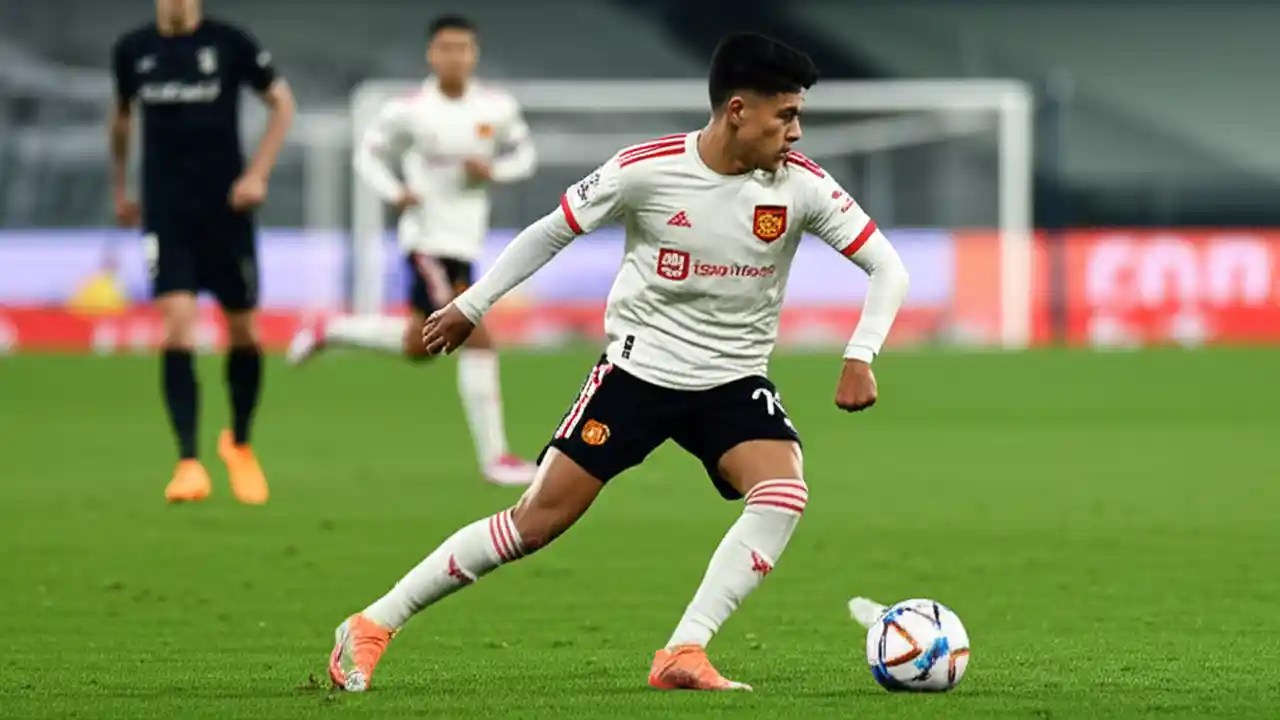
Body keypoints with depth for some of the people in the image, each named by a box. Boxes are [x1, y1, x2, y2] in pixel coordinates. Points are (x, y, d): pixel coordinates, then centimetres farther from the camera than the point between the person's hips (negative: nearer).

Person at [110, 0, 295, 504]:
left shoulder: (229, 43, -5)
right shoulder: (133, 50, 2)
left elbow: (282, 103, 3)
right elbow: (121, 116, 20)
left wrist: (257, 174, -6)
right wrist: (119, 189, 23)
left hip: (225, 207, 0)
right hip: (165, 212, 0)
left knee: (243, 330, 7)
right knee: (179, 324, -15)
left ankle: (239, 443, 32)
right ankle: (188, 464, -14)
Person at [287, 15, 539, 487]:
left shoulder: (498, 108, -1)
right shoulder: (409, 111, -10)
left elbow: (524, 155, 12)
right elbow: (369, 154, 3)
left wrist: (493, 170, -9)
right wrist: (395, 193, -15)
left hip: (466, 242, 6)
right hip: (428, 240, -6)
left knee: (416, 347, 17)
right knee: (477, 341, -15)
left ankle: (328, 332, 39)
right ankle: (493, 457, -9)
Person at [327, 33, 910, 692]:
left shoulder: (801, 185, -12)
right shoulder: (646, 169, -16)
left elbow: (887, 267, -6)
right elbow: (553, 231, 0)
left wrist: (860, 357, -21)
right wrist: (470, 306, 6)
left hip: (734, 380, 2)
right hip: (639, 366, -2)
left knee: (784, 493, -27)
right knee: (539, 518, -7)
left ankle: (683, 653, -25)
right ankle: (372, 625, 4)